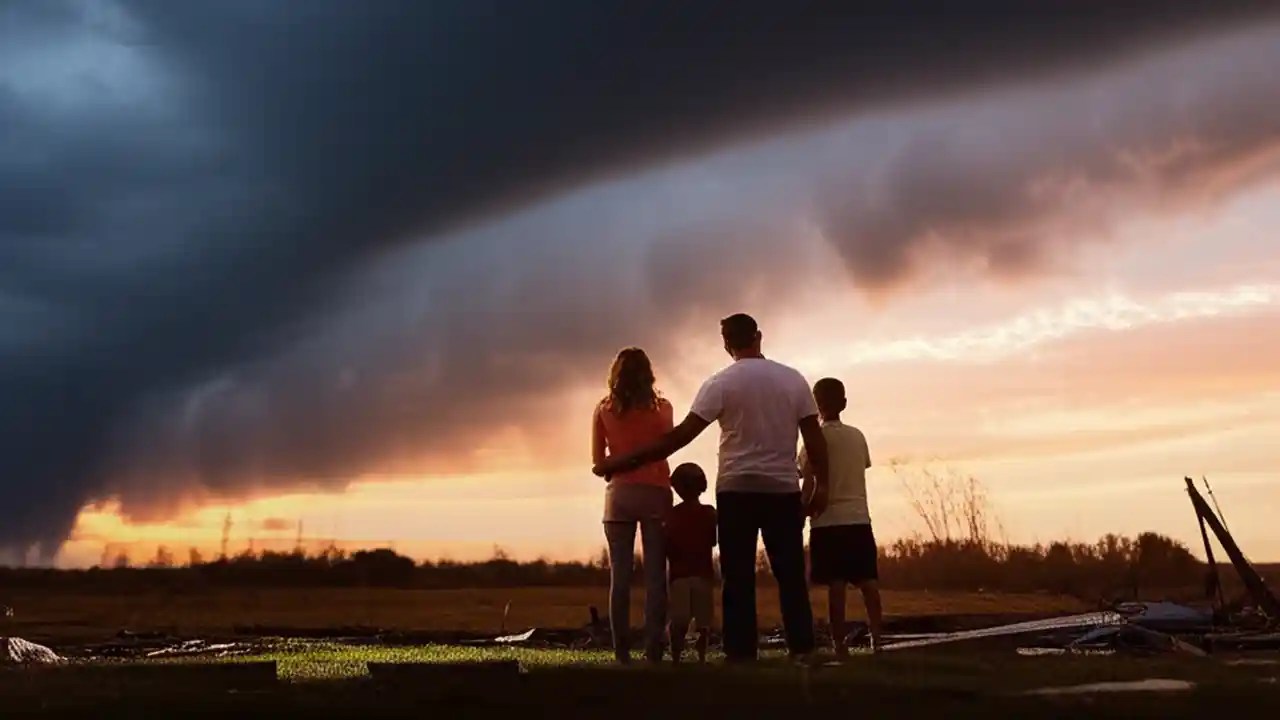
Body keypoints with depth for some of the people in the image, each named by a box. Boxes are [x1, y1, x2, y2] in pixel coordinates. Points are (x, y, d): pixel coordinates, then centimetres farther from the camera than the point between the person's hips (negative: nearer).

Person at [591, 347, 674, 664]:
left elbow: (598, 458, 5)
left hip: (619, 494, 1)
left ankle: (622, 651, 2)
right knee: (655, 575, 1)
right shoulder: (661, 407, 2)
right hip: (655, 493, -1)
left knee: (619, 575, 4)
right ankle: (653, 650, -2)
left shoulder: (603, 409, 5)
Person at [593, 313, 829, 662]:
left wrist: (626, 461, -9)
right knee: (791, 574, 8)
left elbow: (682, 434, -12)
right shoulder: (793, 379, 4)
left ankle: (741, 653, 3)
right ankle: (802, 649, 8)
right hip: (784, 489, 2)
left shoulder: (721, 383, -5)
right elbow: (814, 436, 1)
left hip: (737, 489, -2)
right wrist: (822, 484, 10)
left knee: (738, 577, 3)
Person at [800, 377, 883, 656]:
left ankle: (840, 645, -4)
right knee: (869, 581, 8)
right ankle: (876, 638, 7)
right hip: (859, 517, 4)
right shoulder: (858, 436, 10)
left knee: (836, 585, -4)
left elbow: (809, 480, -11)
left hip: (829, 520, -4)